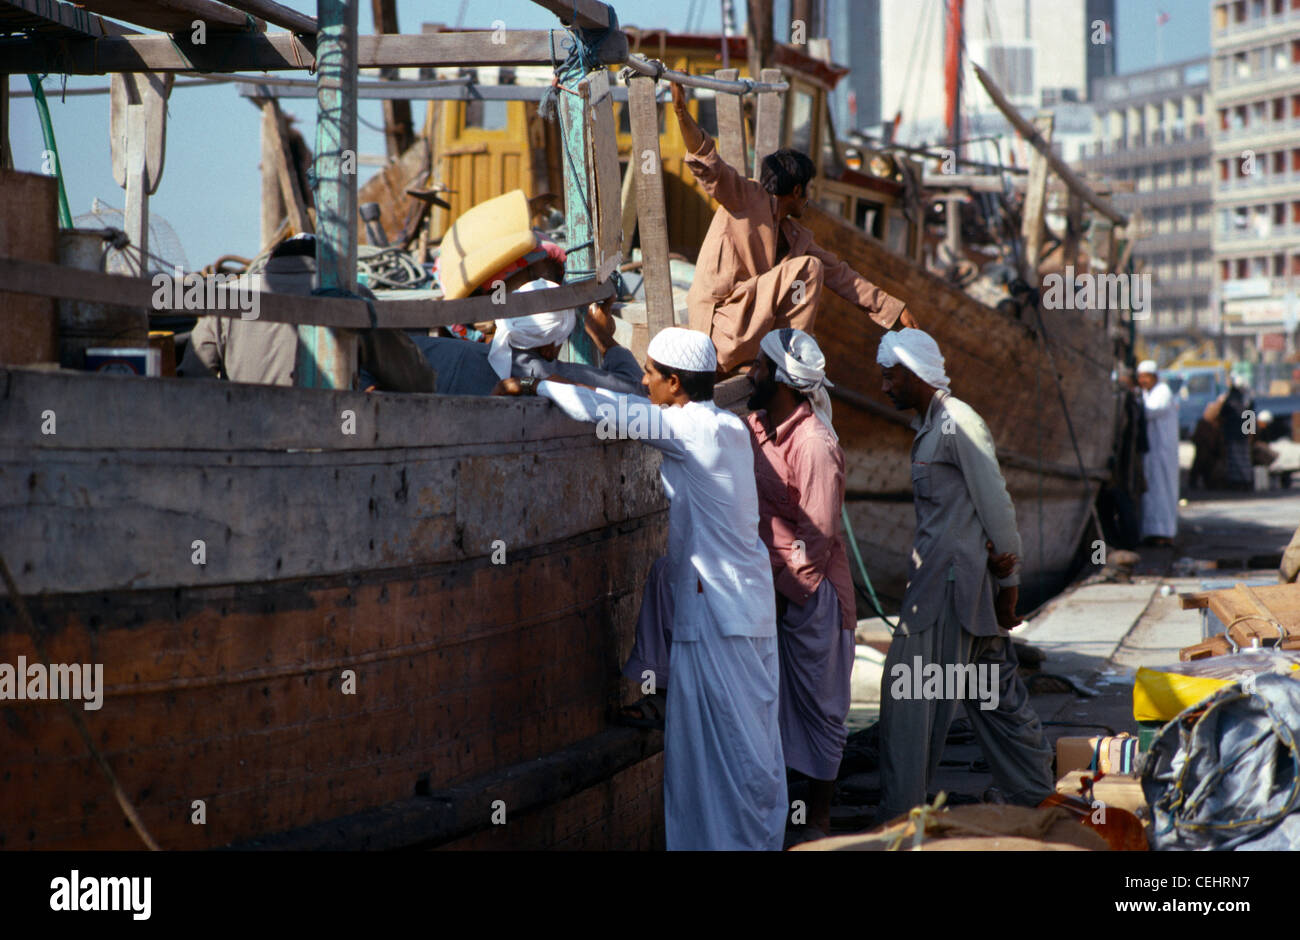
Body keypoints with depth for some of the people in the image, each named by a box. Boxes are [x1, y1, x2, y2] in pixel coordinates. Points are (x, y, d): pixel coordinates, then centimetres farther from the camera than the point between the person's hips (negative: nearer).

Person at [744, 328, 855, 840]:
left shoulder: (815, 446, -19)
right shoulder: (756, 427, 6)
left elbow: (818, 538, -17)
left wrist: (784, 589, -15)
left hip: (808, 594, -7)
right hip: (767, 587, 7)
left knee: (818, 706, 4)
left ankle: (818, 821, 13)